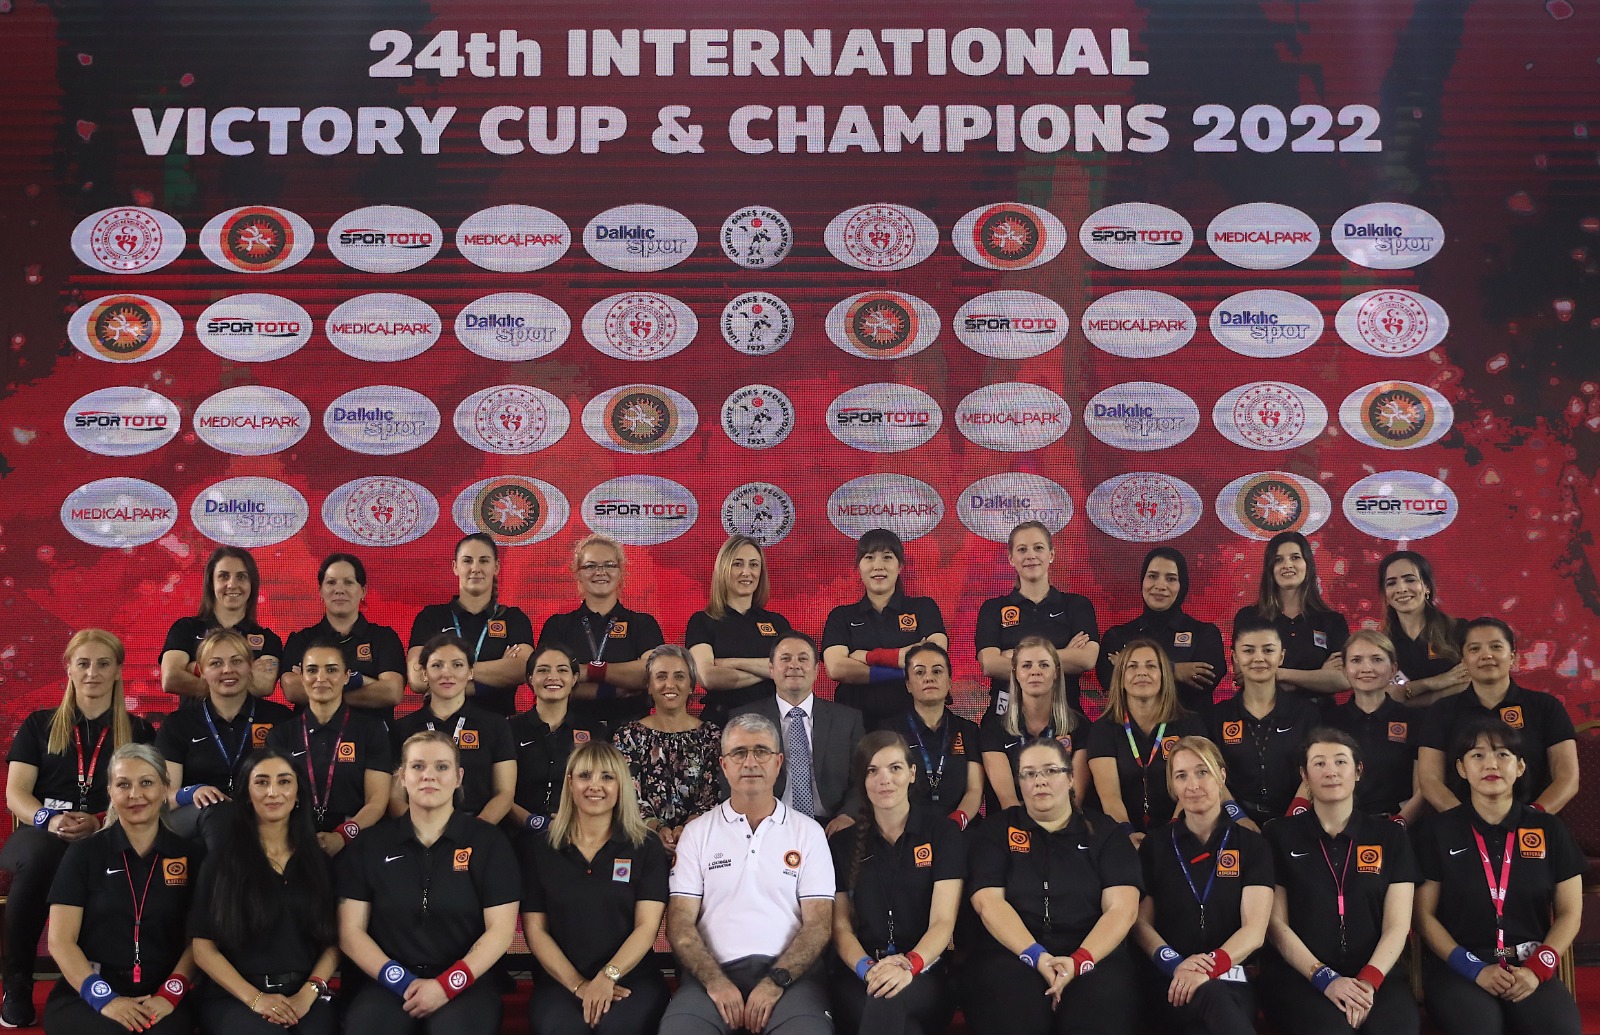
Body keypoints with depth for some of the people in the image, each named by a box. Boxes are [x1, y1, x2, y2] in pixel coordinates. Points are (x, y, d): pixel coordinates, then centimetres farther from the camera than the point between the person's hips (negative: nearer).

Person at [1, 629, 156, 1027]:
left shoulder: (138, 731, 15)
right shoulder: (39, 725, 18)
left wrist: (98, 822, -16)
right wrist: (50, 819, -14)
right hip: (40, 833, 1)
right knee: (40, 855, -38)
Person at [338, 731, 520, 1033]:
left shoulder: (489, 842, 5)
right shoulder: (371, 845, 10)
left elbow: (500, 929, 0)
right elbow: (351, 931, 6)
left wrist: (449, 984, -14)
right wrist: (400, 980, -9)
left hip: (466, 983, -1)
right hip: (390, 985, 2)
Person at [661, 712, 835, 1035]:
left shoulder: (808, 833, 11)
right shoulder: (698, 832, 13)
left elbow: (819, 924, 4)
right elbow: (680, 923, 6)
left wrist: (776, 982, -12)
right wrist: (715, 981, -12)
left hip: (789, 971, -1)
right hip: (713, 971, 1)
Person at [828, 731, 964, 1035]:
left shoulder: (942, 832, 5)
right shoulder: (842, 844, 13)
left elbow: (942, 922, -4)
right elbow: (841, 926, 8)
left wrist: (909, 965, -26)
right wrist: (868, 969, -16)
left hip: (925, 971, -2)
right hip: (856, 974, 2)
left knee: (888, 999, -39)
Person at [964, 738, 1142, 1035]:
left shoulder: (1105, 834, 14)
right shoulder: (996, 831, 13)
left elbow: (1122, 907, 1)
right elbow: (988, 901, 0)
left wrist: (1080, 960, -17)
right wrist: (1035, 955, -17)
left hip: (1093, 954, 1)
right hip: (1012, 954, -1)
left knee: (1103, 998, -33)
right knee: (1013, 1008, -35)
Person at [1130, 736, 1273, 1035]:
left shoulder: (1253, 846, 10)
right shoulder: (1155, 845, 14)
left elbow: (1254, 930, -1)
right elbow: (1141, 923, 8)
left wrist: (1211, 967, -22)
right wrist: (1175, 964, -15)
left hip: (1231, 978, 1)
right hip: (1171, 983, 0)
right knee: (1213, 998, -39)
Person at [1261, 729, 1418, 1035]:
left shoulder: (1390, 836, 12)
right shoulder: (1281, 835, 8)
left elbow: (1397, 925, 4)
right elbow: (1276, 922, 3)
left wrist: (1368, 980, -14)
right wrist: (1325, 978, -12)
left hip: (1376, 972, 1)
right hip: (1299, 975, -1)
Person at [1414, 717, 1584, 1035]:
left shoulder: (1550, 830, 9)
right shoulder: (1437, 832, 4)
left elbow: (1569, 912, 9)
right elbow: (1424, 915, 2)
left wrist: (1538, 968, -7)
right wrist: (1474, 968, -11)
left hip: (1529, 965, 2)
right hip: (1458, 966, -2)